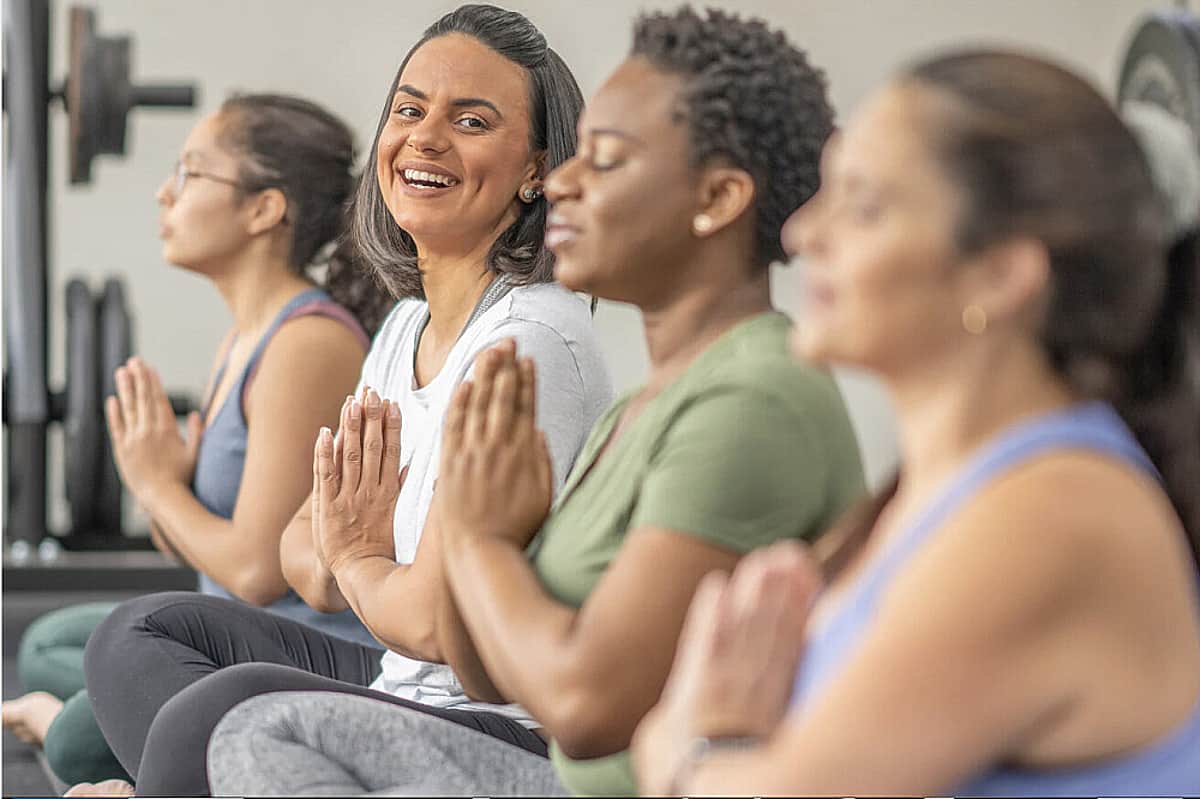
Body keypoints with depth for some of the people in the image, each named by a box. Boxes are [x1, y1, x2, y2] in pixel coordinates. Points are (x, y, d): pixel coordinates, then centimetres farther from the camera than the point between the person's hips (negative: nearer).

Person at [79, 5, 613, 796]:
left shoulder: (532, 339, -17)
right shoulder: (408, 327, 12)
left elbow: (434, 619, -23)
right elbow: (304, 546, 19)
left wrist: (357, 562, -1)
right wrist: (333, 564, -5)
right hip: (412, 689, 10)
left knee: (224, 710, -30)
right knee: (141, 634, 13)